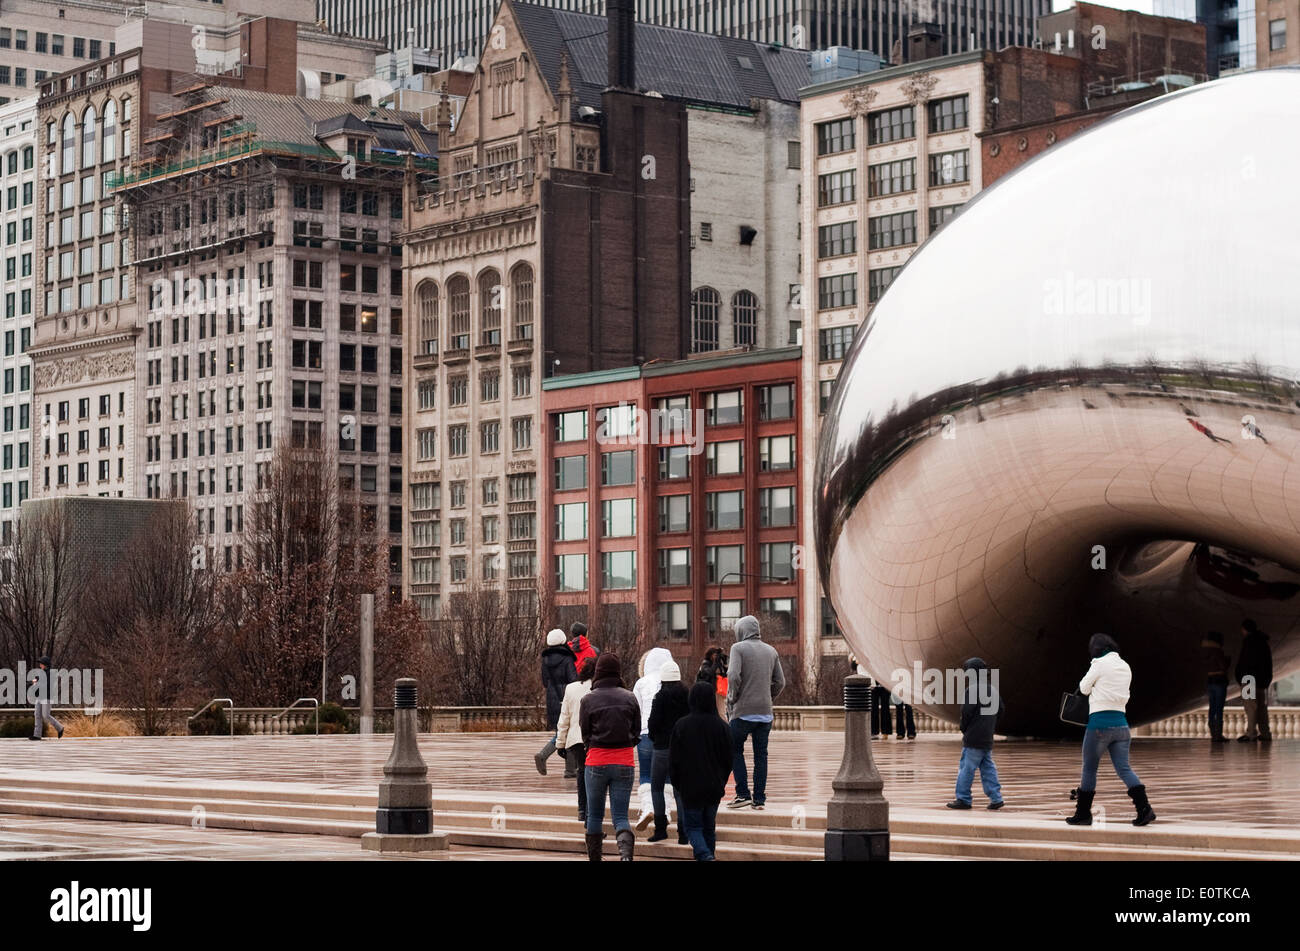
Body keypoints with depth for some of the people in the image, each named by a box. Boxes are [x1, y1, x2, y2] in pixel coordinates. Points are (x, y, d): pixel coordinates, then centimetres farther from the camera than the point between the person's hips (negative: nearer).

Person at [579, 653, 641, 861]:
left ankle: (594, 857, 18)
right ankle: (626, 851, -26)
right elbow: (637, 731, 5)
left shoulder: (588, 700, -6)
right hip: (624, 762, 1)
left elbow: (585, 734, 0)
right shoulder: (630, 698, 0)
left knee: (595, 815, 15)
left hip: (597, 762, -1)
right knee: (621, 816, 2)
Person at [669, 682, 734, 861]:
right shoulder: (721, 726, -4)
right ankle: (707, 856, 20)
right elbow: (728, 760, 4)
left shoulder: (681, 725, -11)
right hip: (714, 789, 3)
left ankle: (705, 855, -19)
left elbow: (673, 760, -5)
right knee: (709, 828, 16)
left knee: (692, 826, 4)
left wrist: (678, 785, 9)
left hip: (690, 788, -3)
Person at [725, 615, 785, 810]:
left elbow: (733, 676, -18)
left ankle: (743, 794, -2)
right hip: (765, 712, 5)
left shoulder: (739, 648, -5)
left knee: (735, 750, 7)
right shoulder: (771, 651, 11)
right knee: (761, 754, 7)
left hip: (743, 711, -5)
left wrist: (732, 699, -5)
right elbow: (780, 682, 9)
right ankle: (759, 799, 6)